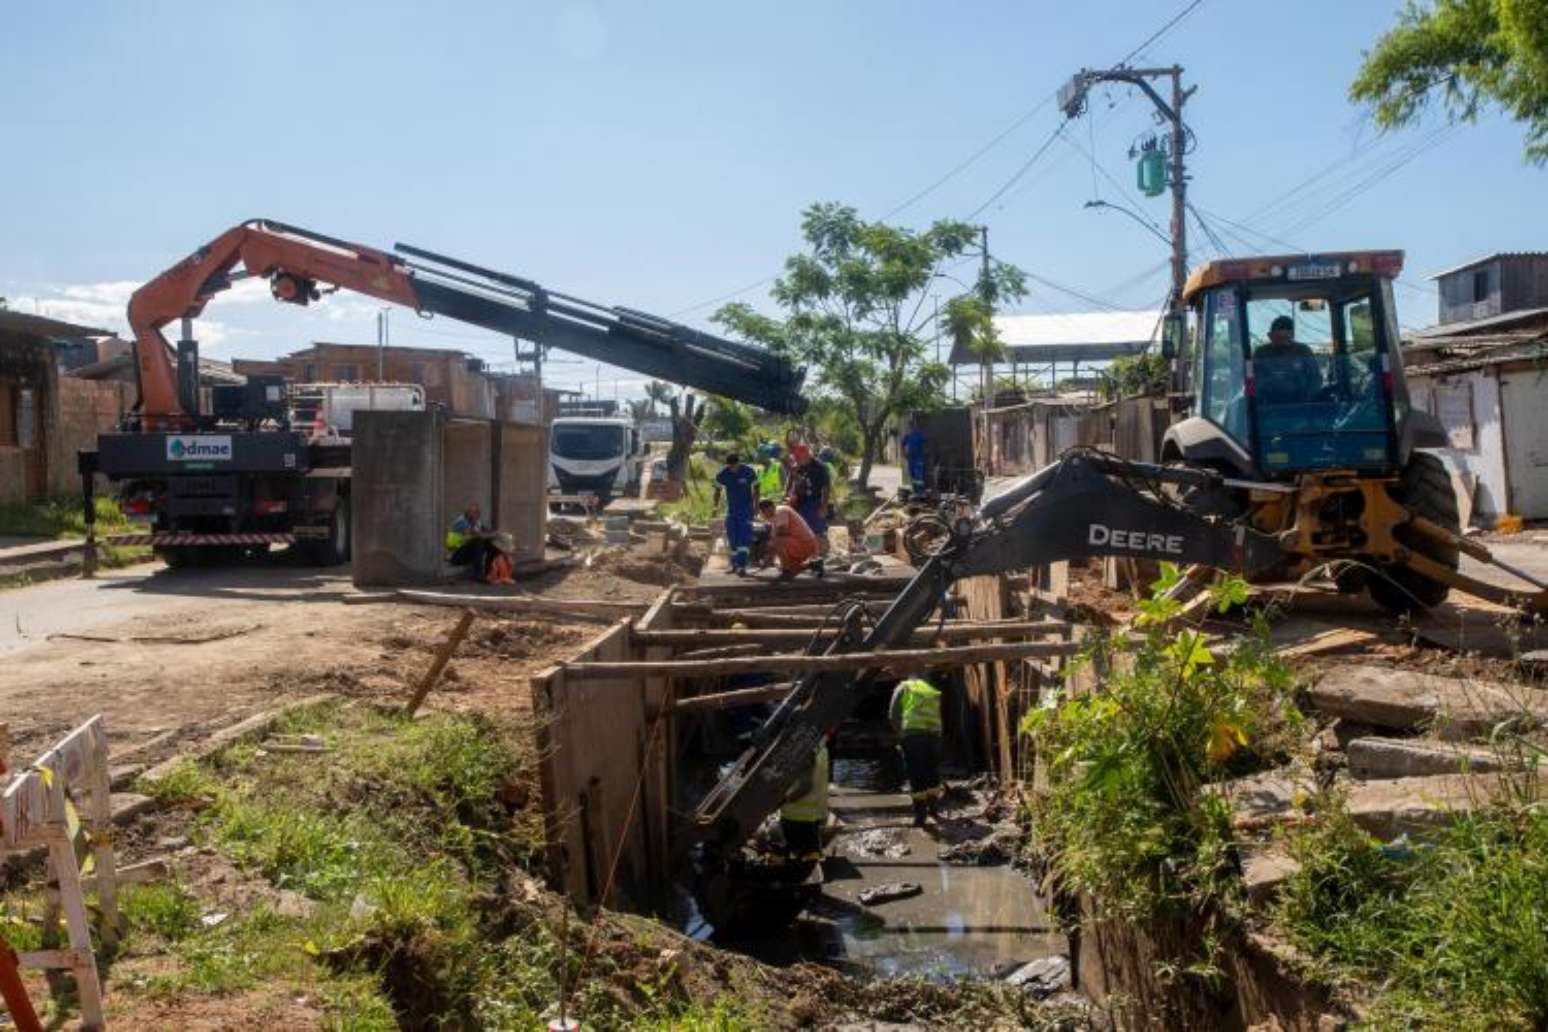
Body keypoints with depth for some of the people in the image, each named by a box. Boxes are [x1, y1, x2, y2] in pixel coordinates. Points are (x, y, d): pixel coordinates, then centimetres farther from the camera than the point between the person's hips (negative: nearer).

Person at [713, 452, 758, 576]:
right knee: (732, 539, 7)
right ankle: (735, 564, 21)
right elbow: (717, 491, 7)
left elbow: (755, 489, 1)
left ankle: (742, 565, -20)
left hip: (746, 510, -3)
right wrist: (716, 507, 3)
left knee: (744, 538, -15)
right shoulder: (722, 474, -6)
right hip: (731, 510, 3)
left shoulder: (749, 471, -12)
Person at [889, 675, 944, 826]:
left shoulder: (903, 687, 17)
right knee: (933, 771, 19)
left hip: (913, 733, -3)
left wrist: (901, 734, 18)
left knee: (916, 775, 0)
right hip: (934, 733, 3)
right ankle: (931, 807, 29)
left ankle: (920, 814, -2)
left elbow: (893, 715, 8)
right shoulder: (933, 691, 29)